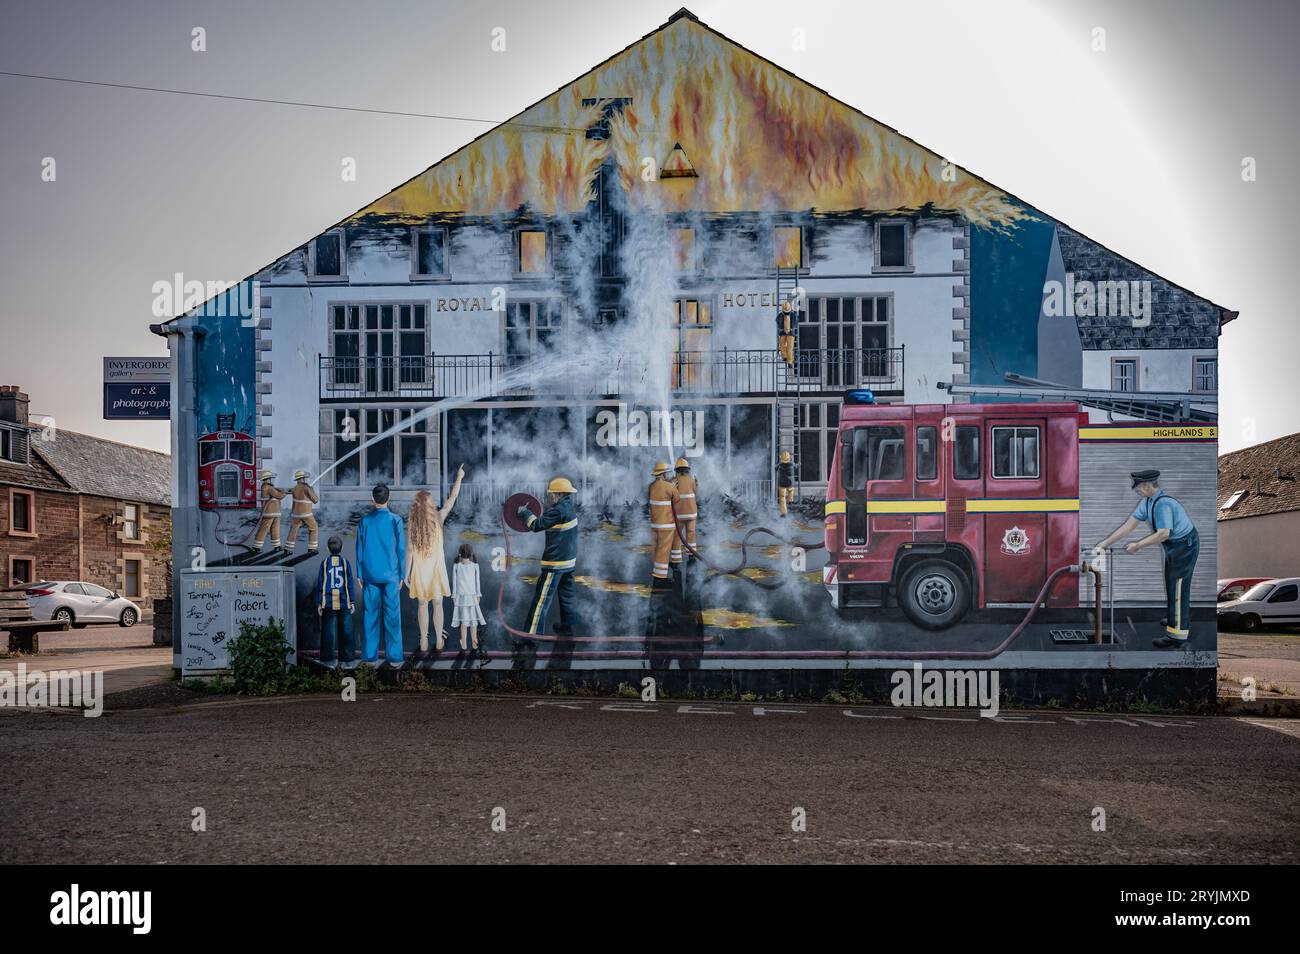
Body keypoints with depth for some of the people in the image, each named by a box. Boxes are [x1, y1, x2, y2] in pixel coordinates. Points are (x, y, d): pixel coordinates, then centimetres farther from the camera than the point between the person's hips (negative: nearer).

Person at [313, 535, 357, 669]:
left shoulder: (324, 563, 0)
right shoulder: (345, 562, -1)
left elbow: (320, 583, 1)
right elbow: (350, 583, 0)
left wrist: (319, 603, 6)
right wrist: (351, 601, 6)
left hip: (328, 604, 0)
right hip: (343, 603, 0)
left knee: (328, 632, 6)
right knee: (345, 632, 4)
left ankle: (329, 660, 9)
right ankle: (347, 660, 5)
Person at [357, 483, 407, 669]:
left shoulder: (364, 521, 1)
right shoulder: (395, 520, -5)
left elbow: (359, 549, 4)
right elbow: (401, 549, -2)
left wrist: (360, 575, 12)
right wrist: (402, 575, 6)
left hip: (369, 575, 2)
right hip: (390, 576, -2)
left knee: (370, 615, 7)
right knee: (392, 615, 2)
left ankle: (370, 657, 10)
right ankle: (394, 657, 5)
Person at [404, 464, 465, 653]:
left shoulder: (413, 523, -9)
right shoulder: (438, 519, -10)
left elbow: (409, 550, -8)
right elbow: (452, 498, -1)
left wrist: (407, 573, 0)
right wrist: (459, 477, 9)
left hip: (419, 569, 0)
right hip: (436, 567, 0)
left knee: (422, 605, 10)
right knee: (437, 604, 8)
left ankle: (424, 641, 14)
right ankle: (439, 640, 14)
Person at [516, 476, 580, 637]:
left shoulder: (558, 511, -21)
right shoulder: (569, 508, 8)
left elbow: (537, 525, -17)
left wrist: (525, 512, -3)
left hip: (555, 563, -9)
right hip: (569, 560, 9)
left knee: (542, 598, -5)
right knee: (567, 594, 18)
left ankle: (533, 632, -3)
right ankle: (568, 626, 27)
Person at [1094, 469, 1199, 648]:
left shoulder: (1163, 503, -29)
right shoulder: (1147, 502, -1)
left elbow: (1163, 534, -32)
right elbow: (1129, 525, 0)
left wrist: (1137, 546, -23)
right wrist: (1104, 544, -4)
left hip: (1184, 547, -9)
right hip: (1175, 546, 9)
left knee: (1177, 588, -1)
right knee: (1174, 585, 24)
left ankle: (1177, 634, 8)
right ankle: (1180, 620, 44)